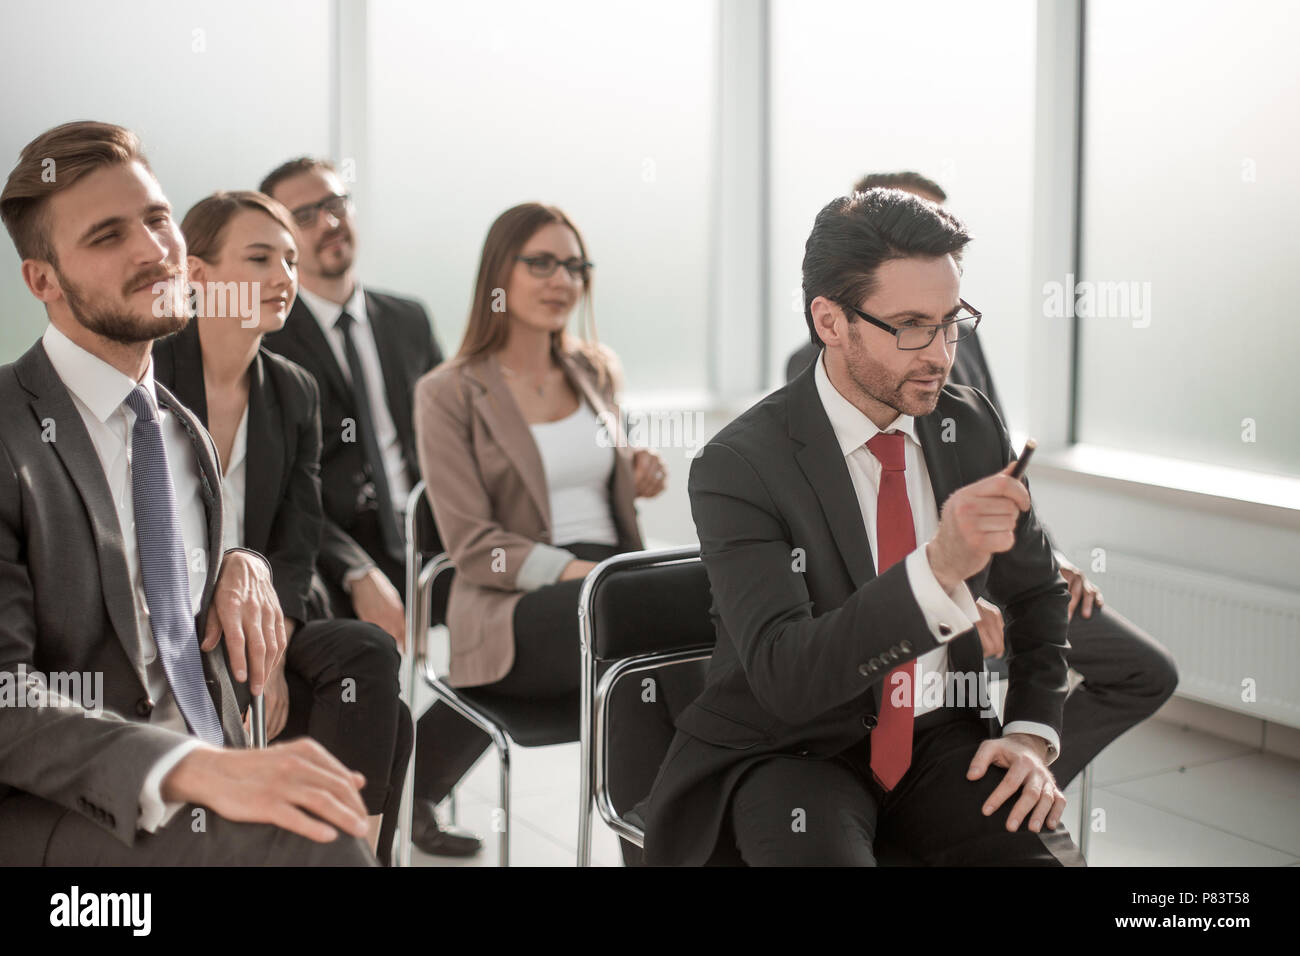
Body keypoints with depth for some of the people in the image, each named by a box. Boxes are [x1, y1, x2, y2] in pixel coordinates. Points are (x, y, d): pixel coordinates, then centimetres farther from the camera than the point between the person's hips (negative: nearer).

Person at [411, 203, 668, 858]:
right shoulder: (449, 393, 1)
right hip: (517, 610, -5)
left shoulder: (598, 372, 18)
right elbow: (472, 545, -7)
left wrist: (637, 480, 8)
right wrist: (581, 572, -20)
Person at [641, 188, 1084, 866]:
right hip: (790, 753, -4)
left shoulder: (972, 427, 2)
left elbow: (1036, 594, 16)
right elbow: (785, 677, -25)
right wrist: (938, 567, -38)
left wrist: (1031, 734, 0)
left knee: (1049, 855, -23)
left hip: (938, 737, 5)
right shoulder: (739, 466, -15)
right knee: (823, 855, -35)